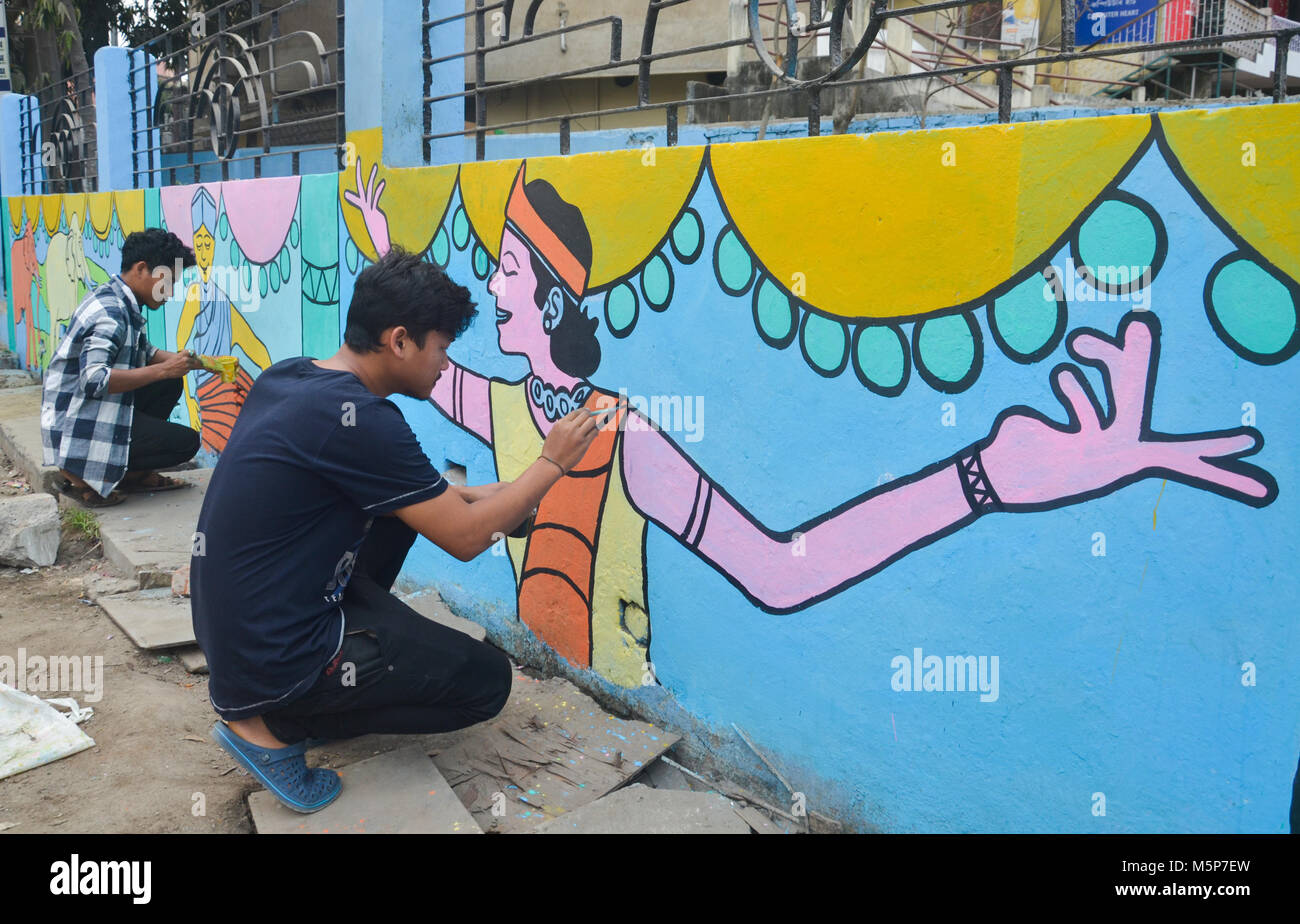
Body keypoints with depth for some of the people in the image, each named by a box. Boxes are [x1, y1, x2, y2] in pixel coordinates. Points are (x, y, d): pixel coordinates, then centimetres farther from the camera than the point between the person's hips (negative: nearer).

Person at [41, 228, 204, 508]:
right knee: (186, 442, -12)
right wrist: (163, 369, -28)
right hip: (77, 428, -10)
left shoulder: (122, 304, 9)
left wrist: (196, 362, 8)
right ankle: (81, 475, -6)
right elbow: (94, 380, -32)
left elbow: (145, 353, 21)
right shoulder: (110, 312, -21)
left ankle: (131, 473, 11)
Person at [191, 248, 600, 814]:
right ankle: (270, 725, 0)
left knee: (401, 506, 18)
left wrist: (469, 497, 12)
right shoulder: (357, 418, -24)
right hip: (274, 662, -9)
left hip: (226, 626, 9)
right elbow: (465, 540, -17)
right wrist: (551, 463, -3)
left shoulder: (284, 378, 3)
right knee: (485, 679, 4)